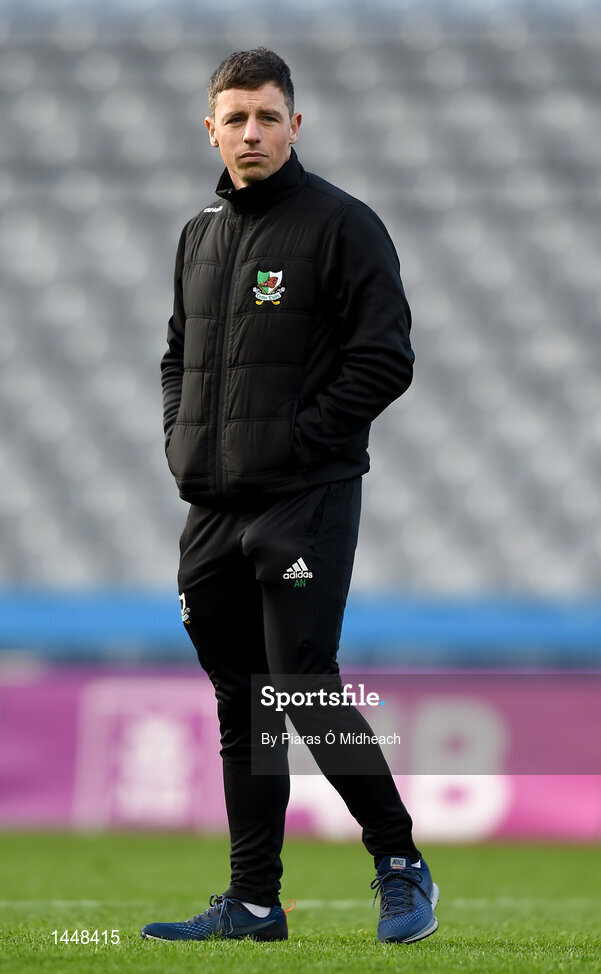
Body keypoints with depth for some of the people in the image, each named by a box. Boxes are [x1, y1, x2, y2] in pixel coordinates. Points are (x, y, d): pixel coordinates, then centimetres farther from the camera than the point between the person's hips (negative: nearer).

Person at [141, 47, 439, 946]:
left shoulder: (342, 225, -6)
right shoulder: (200, 235, 16)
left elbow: (385, 358, -11)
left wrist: (298, 441, -13)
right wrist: (180, 439, 10)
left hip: (304, 502, -7)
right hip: (212, 508, 7)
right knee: (241, 708, 8)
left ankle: (400, 862, 5)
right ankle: (253, 902, 13)